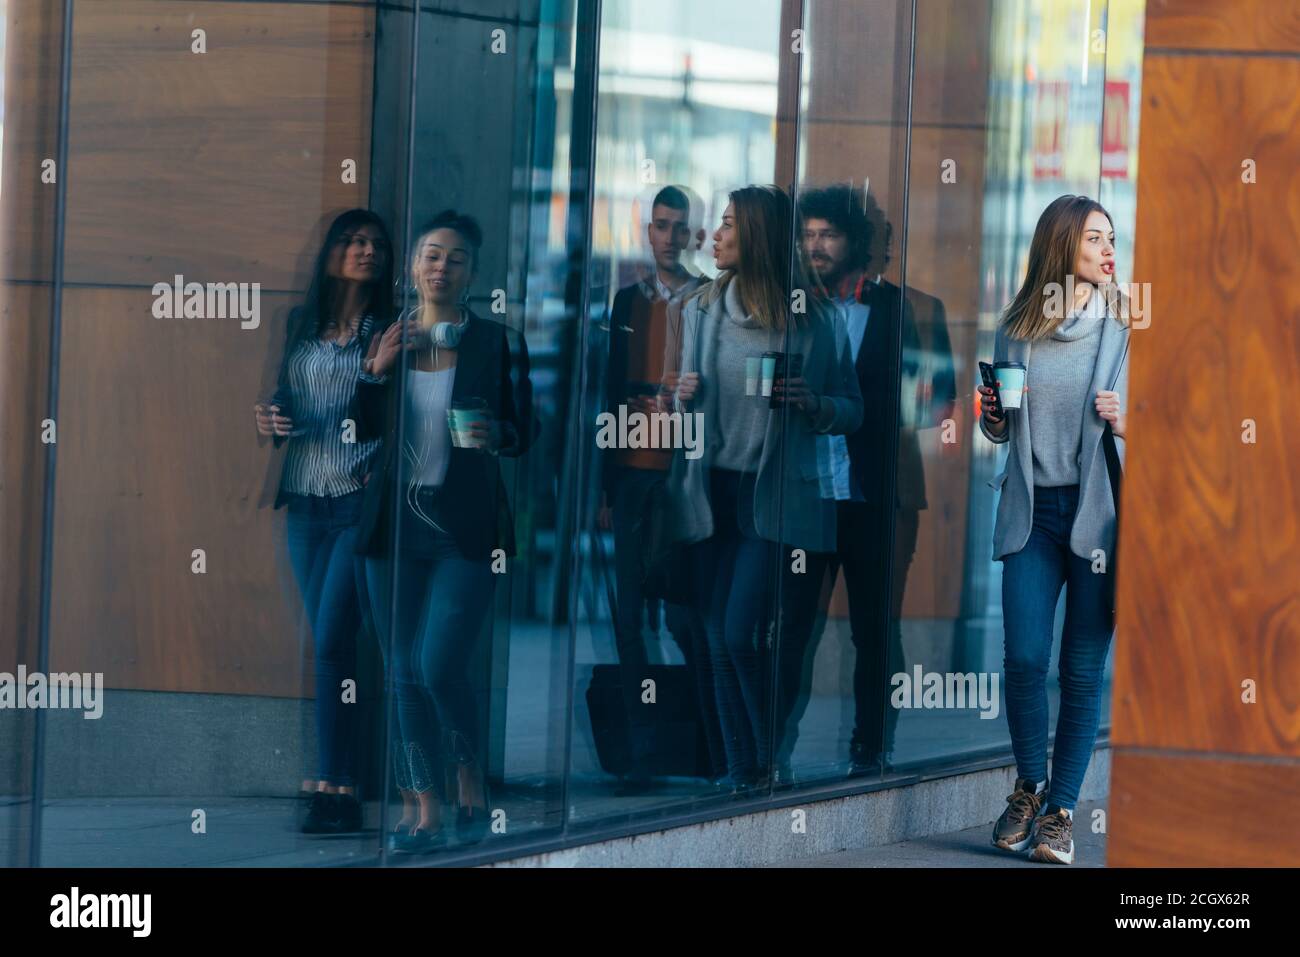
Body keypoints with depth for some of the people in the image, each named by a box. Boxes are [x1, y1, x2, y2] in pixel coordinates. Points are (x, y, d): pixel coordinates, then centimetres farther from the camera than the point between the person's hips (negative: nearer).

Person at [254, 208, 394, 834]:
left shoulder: (392, 331, 1)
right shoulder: (302, 327, 14)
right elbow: (282, 400, 21)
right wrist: (269, 420, 0)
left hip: (361, 501, -5)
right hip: (306, 501, 5)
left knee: (331, 642, -13)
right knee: (327, 644, 5)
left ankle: (334, 789, -12)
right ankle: (336, 785, 8)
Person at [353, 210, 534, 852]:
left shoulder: (496, 345, 1)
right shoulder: (387, 340, 7)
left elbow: (522, 435, 5)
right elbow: (359, 431, 6)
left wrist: (495, 434, -16)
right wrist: (375, 371, -8)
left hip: (465, 529, -3)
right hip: (394, 525, 3)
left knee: (440, 668, -12)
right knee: (405, 674, 4)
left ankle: (469, 782, 13)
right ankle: (424, 811, 10)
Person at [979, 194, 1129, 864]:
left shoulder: (1127, 330, 1)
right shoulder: (1017, 330, 8)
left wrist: (1128, 423, -15)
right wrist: (992, 415, -3)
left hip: (1100, 509, -2)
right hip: (1031, 512, 2)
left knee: (1083, 667, -1)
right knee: (1024, 658, -5)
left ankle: (1060, 809, 8)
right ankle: (1028, 786, 17)